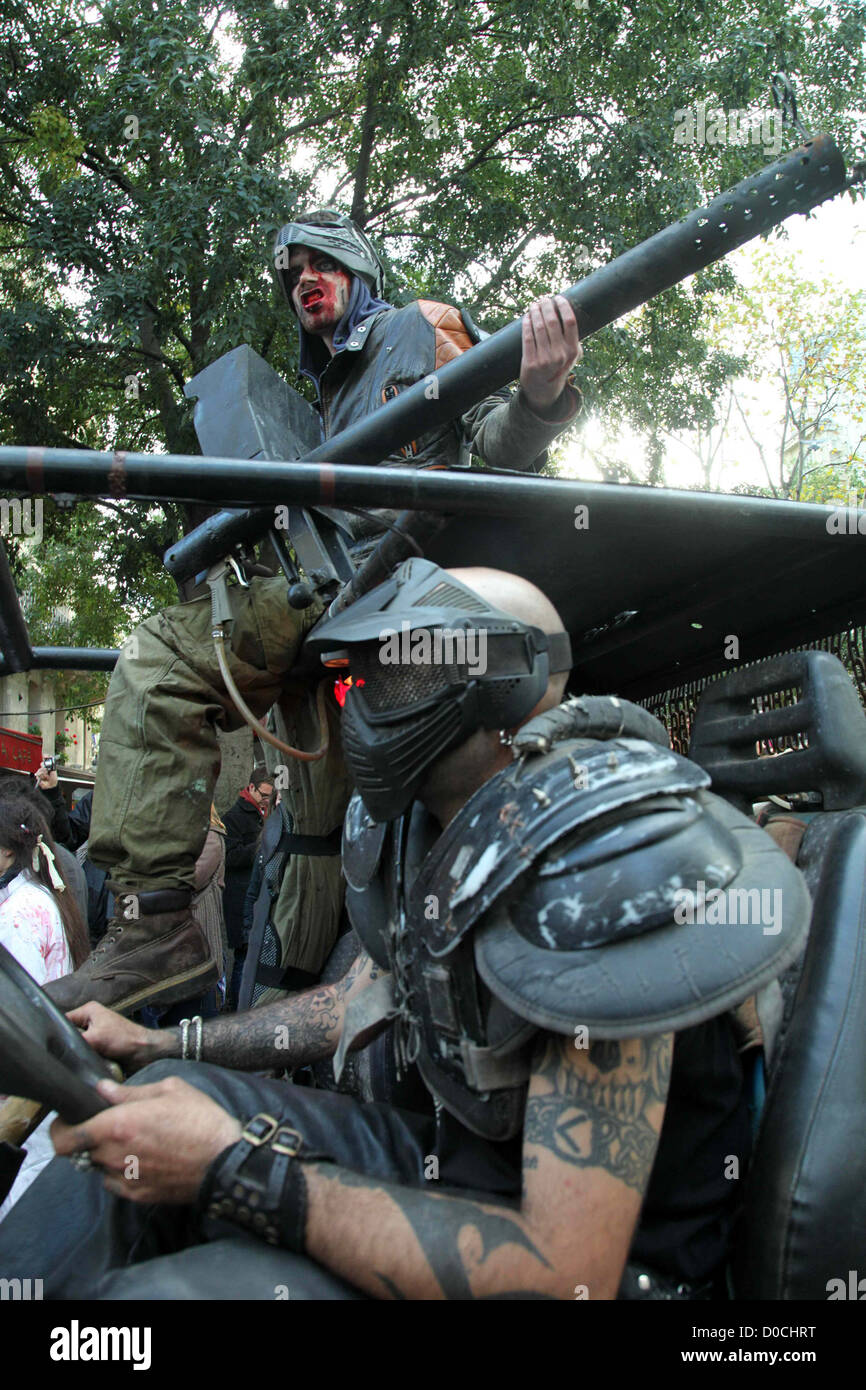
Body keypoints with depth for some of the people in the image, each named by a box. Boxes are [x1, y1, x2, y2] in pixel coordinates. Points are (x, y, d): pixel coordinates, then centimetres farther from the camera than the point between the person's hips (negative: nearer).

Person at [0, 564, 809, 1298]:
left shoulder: (591, 866, -30)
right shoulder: (418, 829, 0)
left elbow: (565, 1274, -31)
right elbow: (364, 996, 19)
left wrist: (234, 1168, -29)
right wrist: (160, 1045, 13)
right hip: (450, 1160, 9)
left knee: (154, 1289, -25)